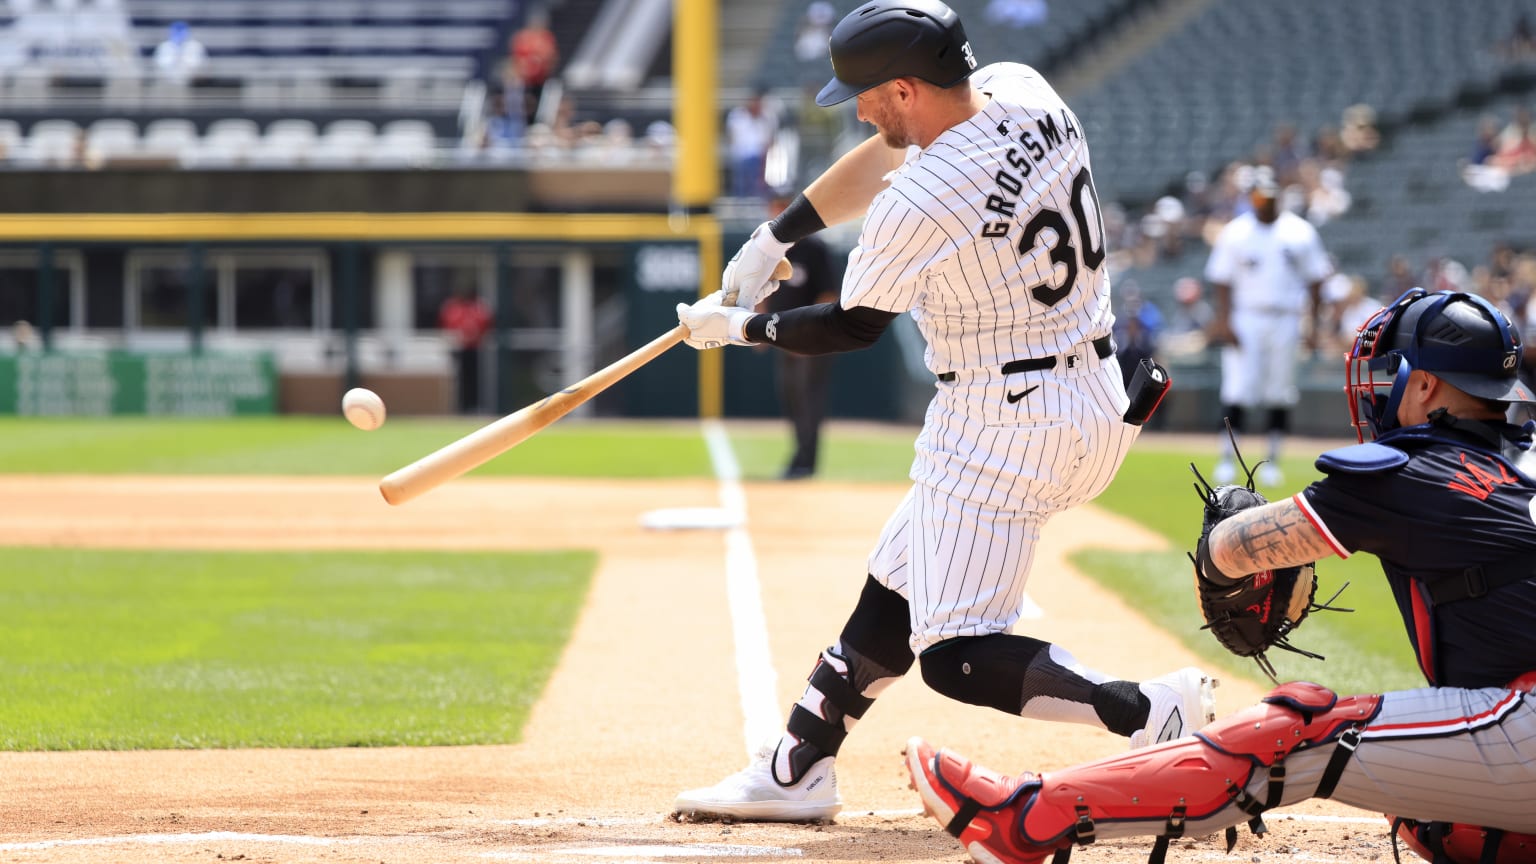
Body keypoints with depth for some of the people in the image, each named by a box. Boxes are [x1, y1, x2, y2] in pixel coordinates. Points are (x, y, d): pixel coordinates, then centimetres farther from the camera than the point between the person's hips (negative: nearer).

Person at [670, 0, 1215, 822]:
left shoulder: (918, 206, -23)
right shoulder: (1023, 93, -1)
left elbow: (851, 328, -6)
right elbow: (891, 157, 16)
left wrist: (739, 328, 10)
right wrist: (775, 237, 17)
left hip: (1005, 428, -10)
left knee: (956, 658, -9)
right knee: (895, 588, 19)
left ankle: (1148, 713, -21)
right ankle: (794, 773, 28)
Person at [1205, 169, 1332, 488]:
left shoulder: (1300, 232, 5)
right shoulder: (1234, 233, 1)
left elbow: (1314, 279, 8)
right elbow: (1220, 279, 1)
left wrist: (1316, 324, 2)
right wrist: (1223, 321, -10)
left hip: (1285, 321, 2)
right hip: (1244, 320, -2)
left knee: (1280, 395, 3)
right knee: (1237, 390, -9)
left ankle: (1272, 461, 10)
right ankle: (1226, 459, -5)